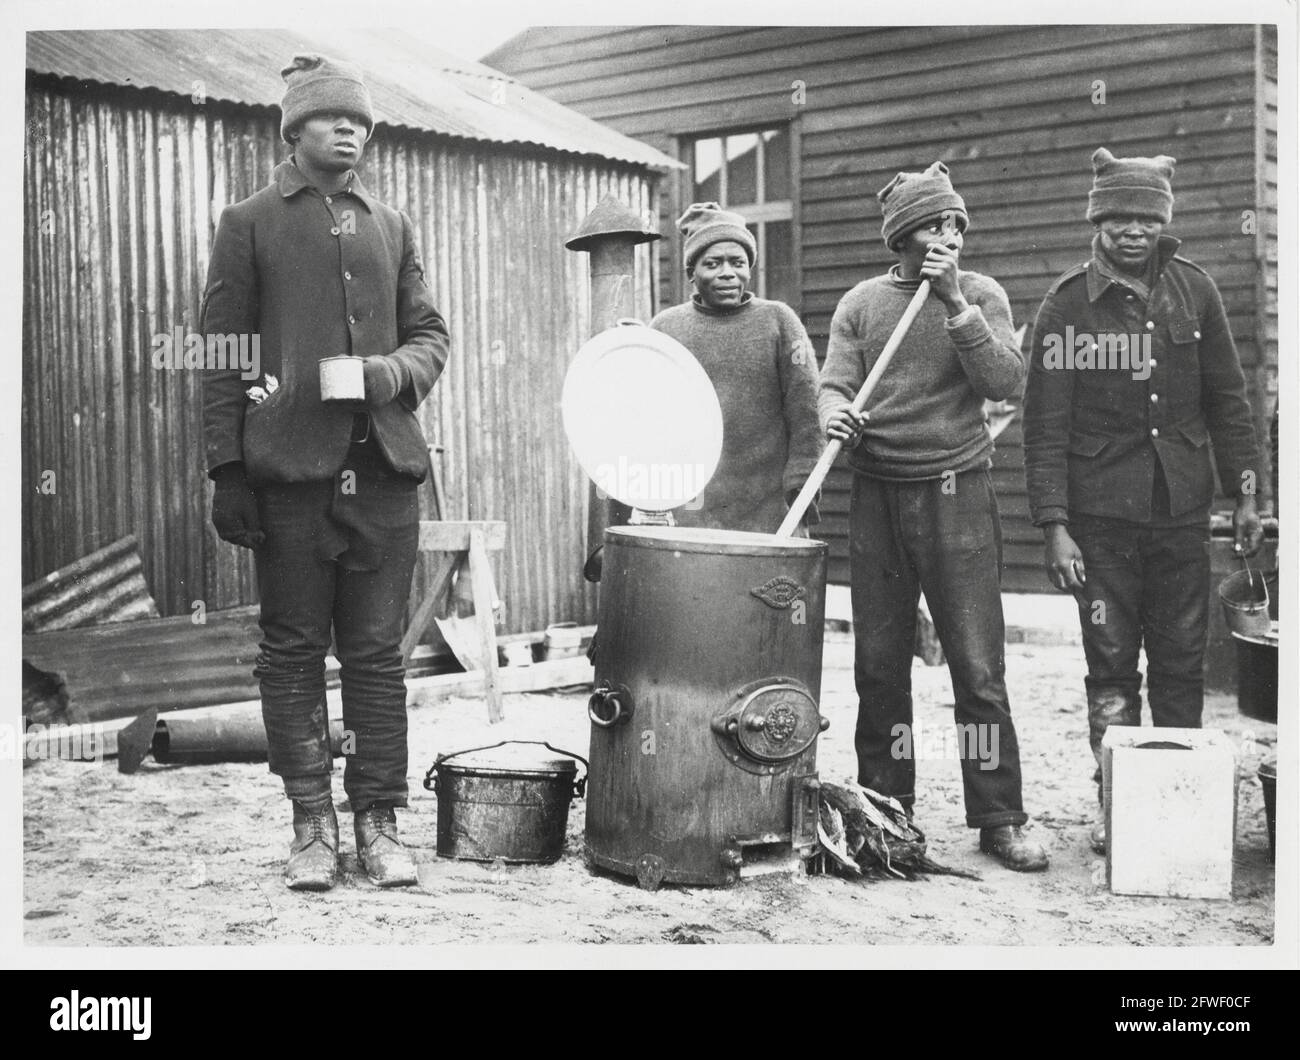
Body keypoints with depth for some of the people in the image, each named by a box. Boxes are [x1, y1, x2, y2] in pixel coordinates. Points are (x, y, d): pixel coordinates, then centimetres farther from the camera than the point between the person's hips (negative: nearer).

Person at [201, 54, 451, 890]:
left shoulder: (392, 226, 17)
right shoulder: (250, 224, 6)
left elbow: (431, 332, 18)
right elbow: (222, 352, 2)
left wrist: (399, 370, -6)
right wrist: (227, 468, -5)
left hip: (384, 468, 3)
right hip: (290, 470, -3)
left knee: (377, 653, 5)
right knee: (294, 652, 3)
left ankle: (379, 819, 13)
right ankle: (312, 824, 12)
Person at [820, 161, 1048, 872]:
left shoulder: (980, 296, 5)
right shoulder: (860, 304, 10)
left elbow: (1006, 381, -8)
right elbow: (834, 384, 3)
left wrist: (955, 304, -15)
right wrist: (837, 416, -20)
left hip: (958, 497, -2)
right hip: (877, 497, 2)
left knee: (978, 666, -4)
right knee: (879, 666, 6)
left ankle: (1000, 820, 5)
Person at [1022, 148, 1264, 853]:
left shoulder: (1194, 291, 6)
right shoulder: (1067, 305, -3)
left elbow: (1227, 398, 12)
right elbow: (1045, 425, -5)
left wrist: (1244, 490, 6)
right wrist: (1054, 526, -11)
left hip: (1182, 510, 3)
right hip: (1102, 517, -2)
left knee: (1181, 664, 7)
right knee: (1112, 669, 3)